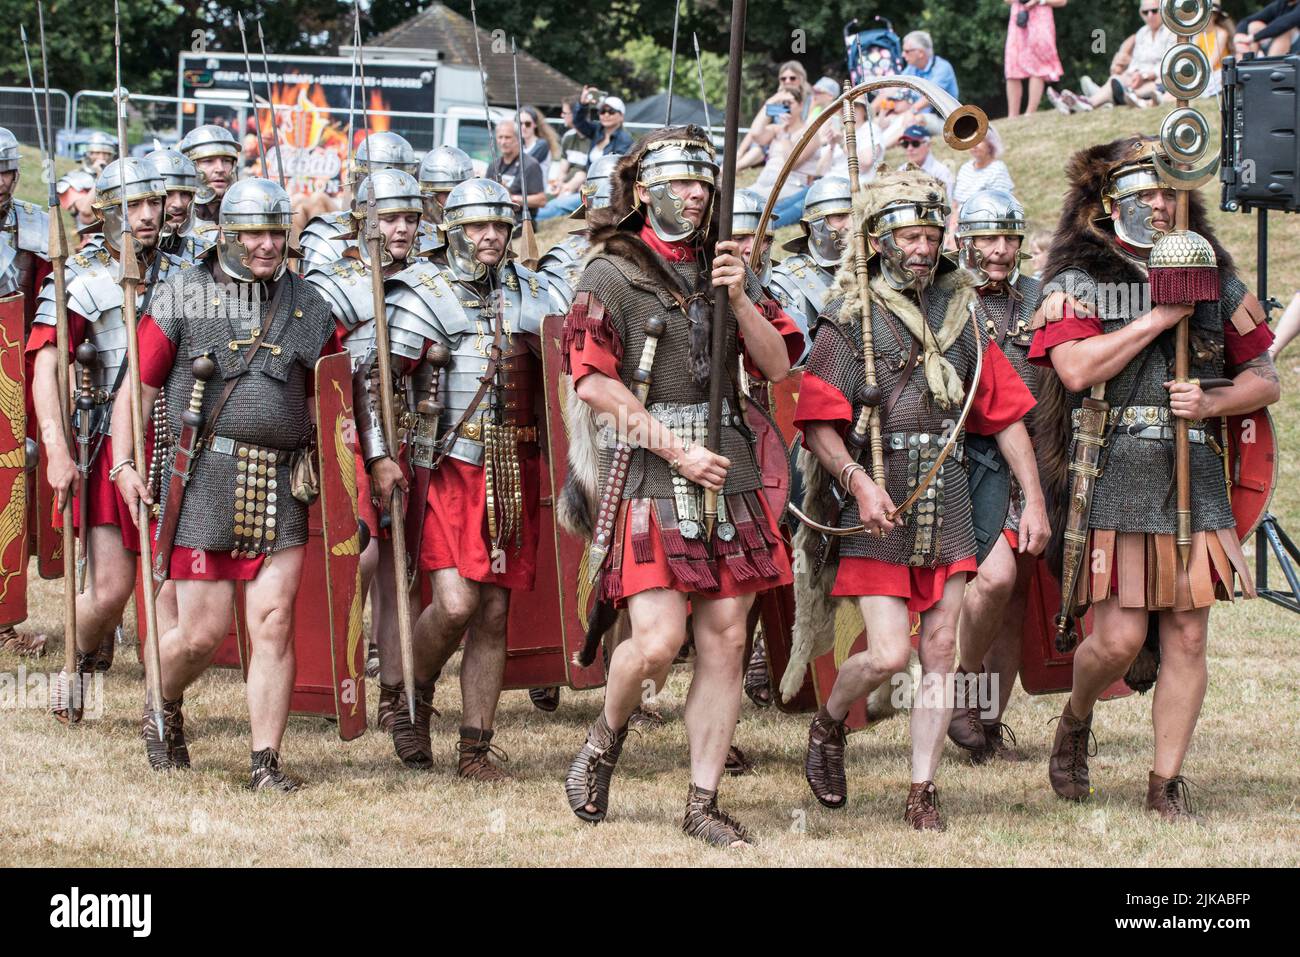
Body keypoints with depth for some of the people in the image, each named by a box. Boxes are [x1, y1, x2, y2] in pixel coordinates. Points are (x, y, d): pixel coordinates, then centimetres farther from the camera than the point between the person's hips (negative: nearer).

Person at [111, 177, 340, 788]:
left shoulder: (308, 308, 11)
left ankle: (266, 762, 2)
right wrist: (123, 464, -6)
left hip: (281, 486, 3)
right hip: (204, 480, -2)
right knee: (204, 631, -1)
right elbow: (137, 386, 4)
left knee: (273, 623, -5)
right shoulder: (183, 297, 3)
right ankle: (164, 706, 31)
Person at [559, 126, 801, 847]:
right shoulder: (612, 273, -1)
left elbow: (777, 366, 8)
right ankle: (604, 740, 14)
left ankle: (703, 805, 8)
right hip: (648, 469, -5)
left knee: (724, 639, 1)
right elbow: (593, 383, -10)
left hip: (724, 470, 5)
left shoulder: (724, 268, 14)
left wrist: (740, 299, -9)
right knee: (658, 640, -16)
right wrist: (677, 450, -13)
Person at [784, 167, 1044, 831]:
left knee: (940, 653, 2)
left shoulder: (961, 316, 12)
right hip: (877, 508, -4)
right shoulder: (849, 321, -2)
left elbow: (1006, 415, 14)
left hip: (947, 503, 5)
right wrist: (858, 481, -24)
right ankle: (827, 727, 17)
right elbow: (817, 422, -9)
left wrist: (1035, 500, 8)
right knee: (888, 654, -13)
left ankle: (922, 795, 9)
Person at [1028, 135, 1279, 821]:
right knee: (1119, 637, -9)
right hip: (1112, 480, -3)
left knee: (1187, 637, 1)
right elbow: (1077, 368, -14)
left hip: (1196, 479, 3)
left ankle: (1167, 782, 10)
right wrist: (1161, 314, -12)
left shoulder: (1214, 278, 14)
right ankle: (1074, 723, 22)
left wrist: (1211, 403, -5)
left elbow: (1264, 379, 15)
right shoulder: (1077, 281, 4)